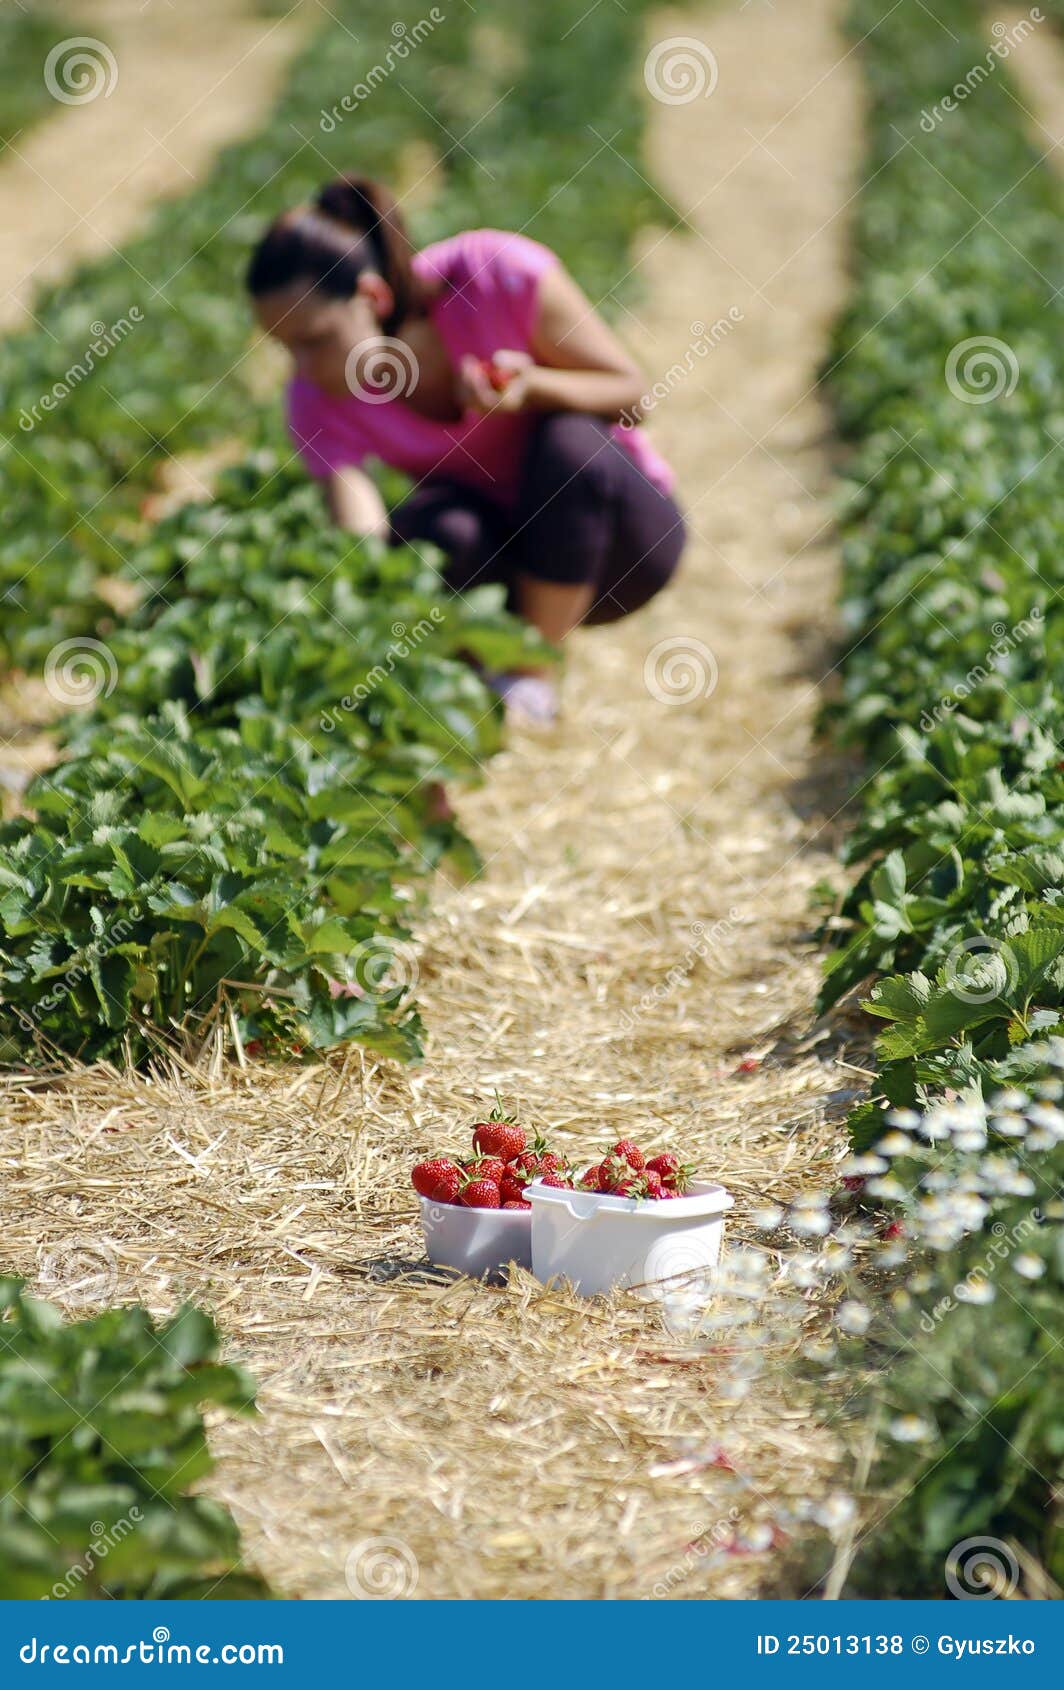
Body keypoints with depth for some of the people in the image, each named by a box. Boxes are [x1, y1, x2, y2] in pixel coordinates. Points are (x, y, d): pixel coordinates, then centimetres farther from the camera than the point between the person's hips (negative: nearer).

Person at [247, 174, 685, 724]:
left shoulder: (499, 272, -25)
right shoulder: (321, 405, -18)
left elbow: (628, 391, -14)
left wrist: (533, 386, -33)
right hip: (500, 559, 0)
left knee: (573, 443, -33)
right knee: (433, 525, -33)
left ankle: (531, 677, -16)